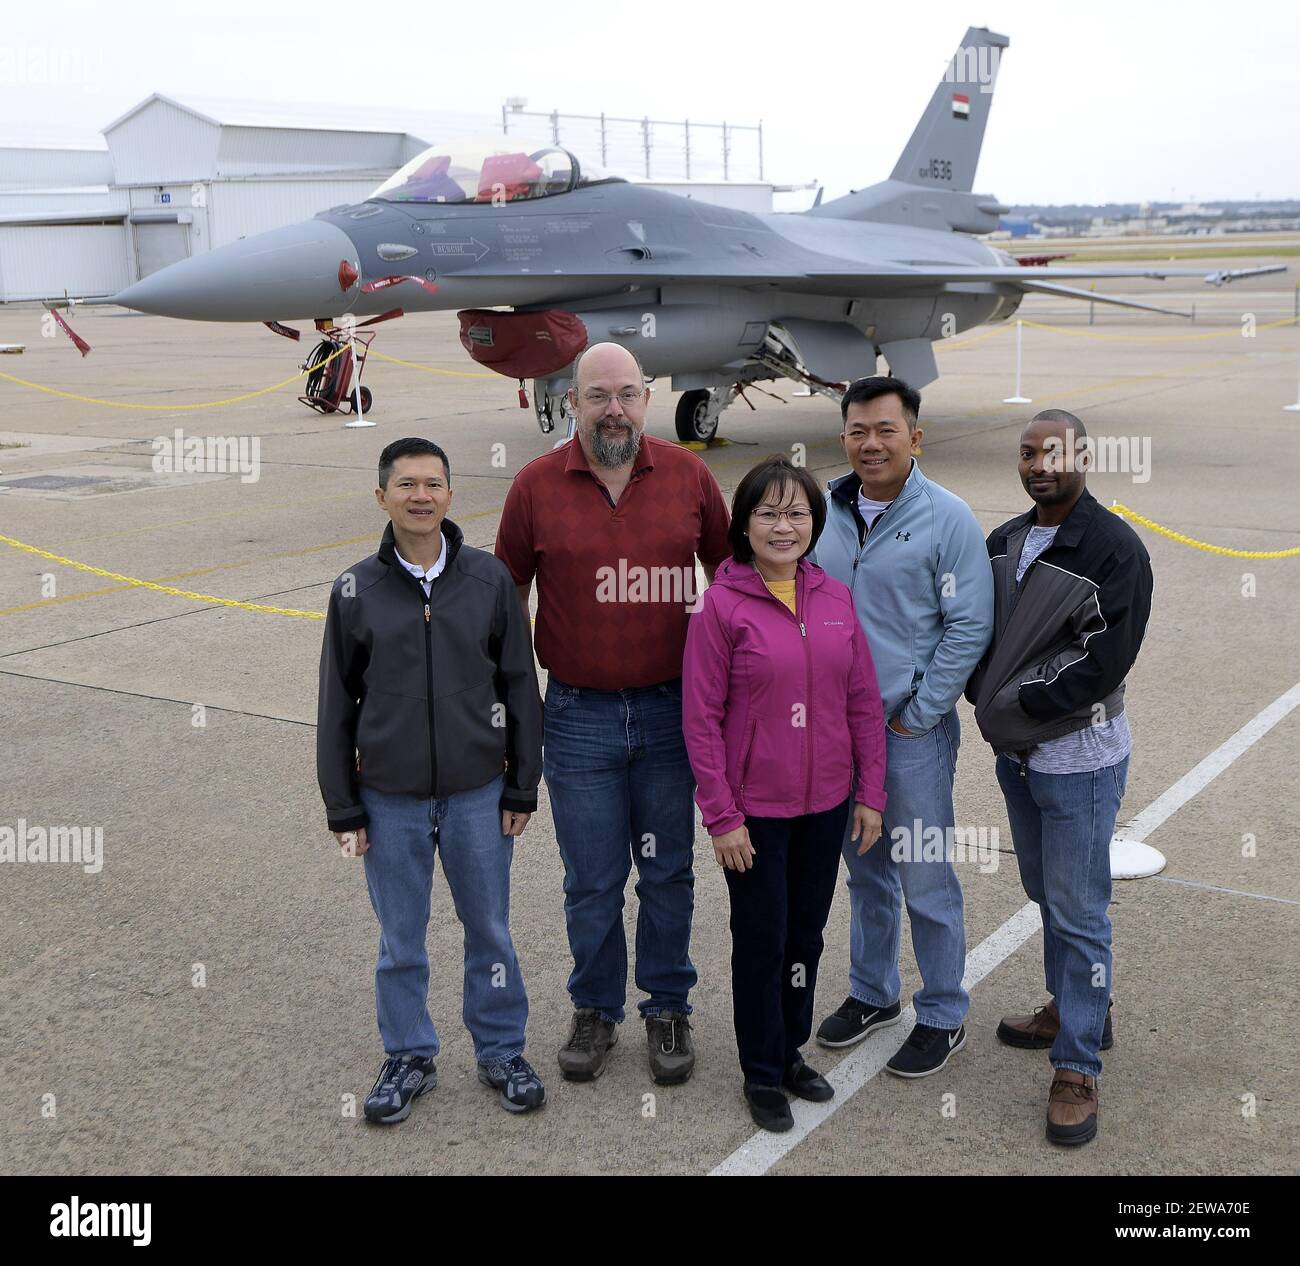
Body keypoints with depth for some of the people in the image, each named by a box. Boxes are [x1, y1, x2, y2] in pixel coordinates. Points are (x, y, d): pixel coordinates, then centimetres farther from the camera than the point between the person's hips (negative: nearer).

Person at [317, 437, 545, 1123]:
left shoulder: (489, 578, -2)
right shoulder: (356, 591, -1)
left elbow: (519, 688, 3)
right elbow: (337, 707, 3)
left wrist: (521, 787, 1)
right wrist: (342, 807, 2)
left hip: (478, 794, 0)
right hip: (390, 801, 0)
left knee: (490, 930, 12)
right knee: (401, 939, 12)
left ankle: (502, 1051, 30)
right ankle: (409, 1058, 30)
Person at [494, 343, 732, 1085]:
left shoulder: (688, 476, -1)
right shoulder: (537, 485, -3)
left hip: (672, 709, 1)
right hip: (580, 713, 0)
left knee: (668, 872, 12)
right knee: (591, 881, 9)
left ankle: (669, 1009, 30)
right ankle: (597, 1011, 29)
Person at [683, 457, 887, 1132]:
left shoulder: (836, 598, 1)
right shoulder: (720, 606, -12)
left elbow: (863, 702, 5)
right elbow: (701, 719, -11)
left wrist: (871, 792, 4)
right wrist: (722, 816, -13)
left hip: (826, 803, 4)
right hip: (754, 809, -4)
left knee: (807, 932, 18)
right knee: (762, 938, 9)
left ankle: (791, 1048, 39)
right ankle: (763, 1074, 28)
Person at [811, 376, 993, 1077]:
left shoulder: (947, 519, -11)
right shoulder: (825, 511, 4)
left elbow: (970, 628, -11)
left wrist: (917, 715, -11)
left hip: (912, 732, -5)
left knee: (925, 882, 4)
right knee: (864, 871, 19)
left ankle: (943, 1017, 22)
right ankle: (872, 993, 37)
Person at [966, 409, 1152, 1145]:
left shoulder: (1114, 548, -14)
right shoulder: (1004, 543, 7)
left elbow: (1105, 662, -20)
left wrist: (1017, 708, -15)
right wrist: (986, 699, -6)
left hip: (1079, 759, -7)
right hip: (1017, 754, 7)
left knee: (1078, 910, -2)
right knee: (1046, 893, 20)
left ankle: (1078, 1068, 8)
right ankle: (1077, 1011, 38)